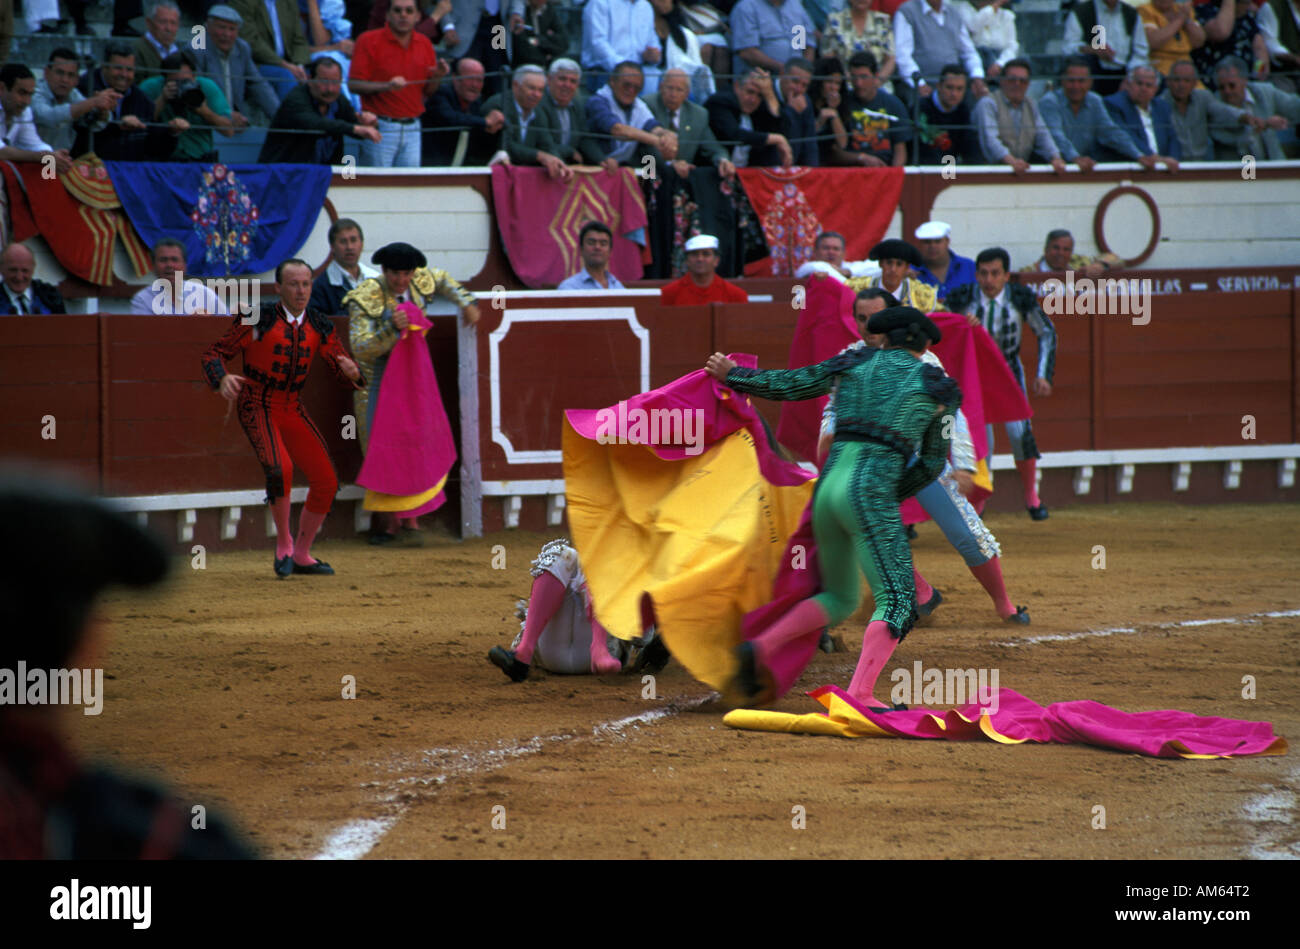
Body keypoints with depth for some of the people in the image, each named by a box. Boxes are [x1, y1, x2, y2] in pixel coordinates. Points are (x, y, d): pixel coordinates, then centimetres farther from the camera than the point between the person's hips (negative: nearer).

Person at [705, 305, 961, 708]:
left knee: (839, 599, 20)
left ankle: (759, 648, 3)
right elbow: (933, 463, 16)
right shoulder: (937, 387, 11)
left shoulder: (855, 364, 17)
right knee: (897, 601, -8)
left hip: (827, 488, 5)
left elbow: (785, 385, 18)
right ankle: (859, 695, -26)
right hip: (870, 492, -5)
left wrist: (732, 375, 33)